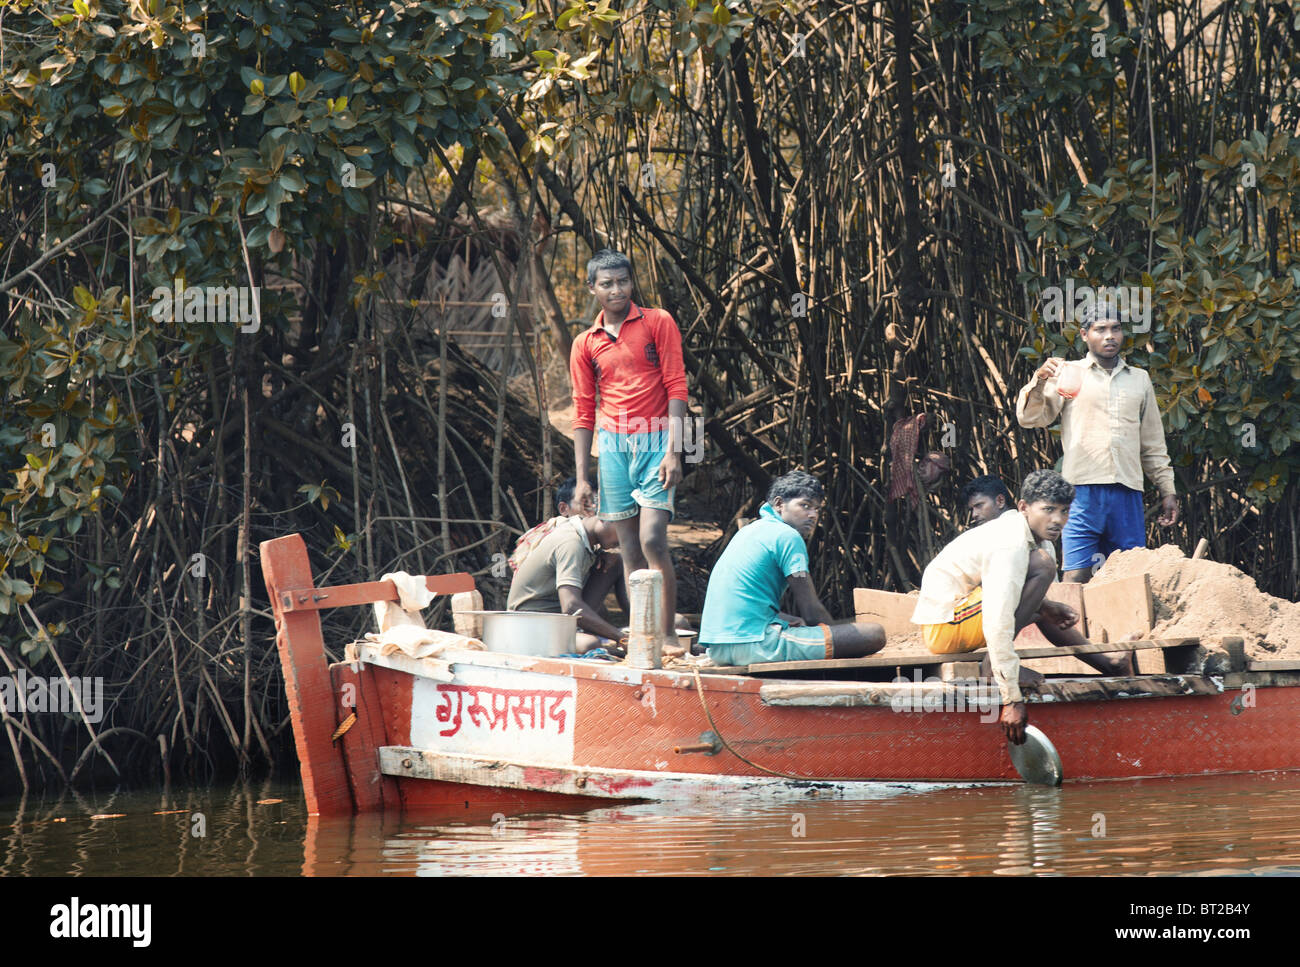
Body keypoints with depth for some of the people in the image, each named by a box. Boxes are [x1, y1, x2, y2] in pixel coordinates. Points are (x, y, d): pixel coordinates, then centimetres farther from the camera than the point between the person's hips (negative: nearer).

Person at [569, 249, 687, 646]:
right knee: (629, 549, 3)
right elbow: (583, 412, 13)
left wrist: (673, 451, -11)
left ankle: (669, 633, -6)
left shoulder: (657, 323, 2)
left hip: (654, 441, -3)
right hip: (612, 445, 3)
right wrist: (582, 477, 7)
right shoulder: (585, 344, 12)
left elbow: (676, 387, -2)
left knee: (652, 540, -15)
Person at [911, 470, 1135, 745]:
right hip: (943, 627, -11)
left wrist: (1049, 608, -1)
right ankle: (996, 665, -23)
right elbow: (997, 624, -31)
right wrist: (1012, 700, -32)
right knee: (1043, 566, -22)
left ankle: (1107, 664, 39)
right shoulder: (1010, 546, -24)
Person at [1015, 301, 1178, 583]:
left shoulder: (1139, 380, 20)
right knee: (1076, 578, -12)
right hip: (1083, 490, -3)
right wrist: (1039, 380, -19)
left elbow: (1153, 444, 23)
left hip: (1127, 492, 3)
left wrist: (1167, 491, 17)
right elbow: (1029, 418, -1)